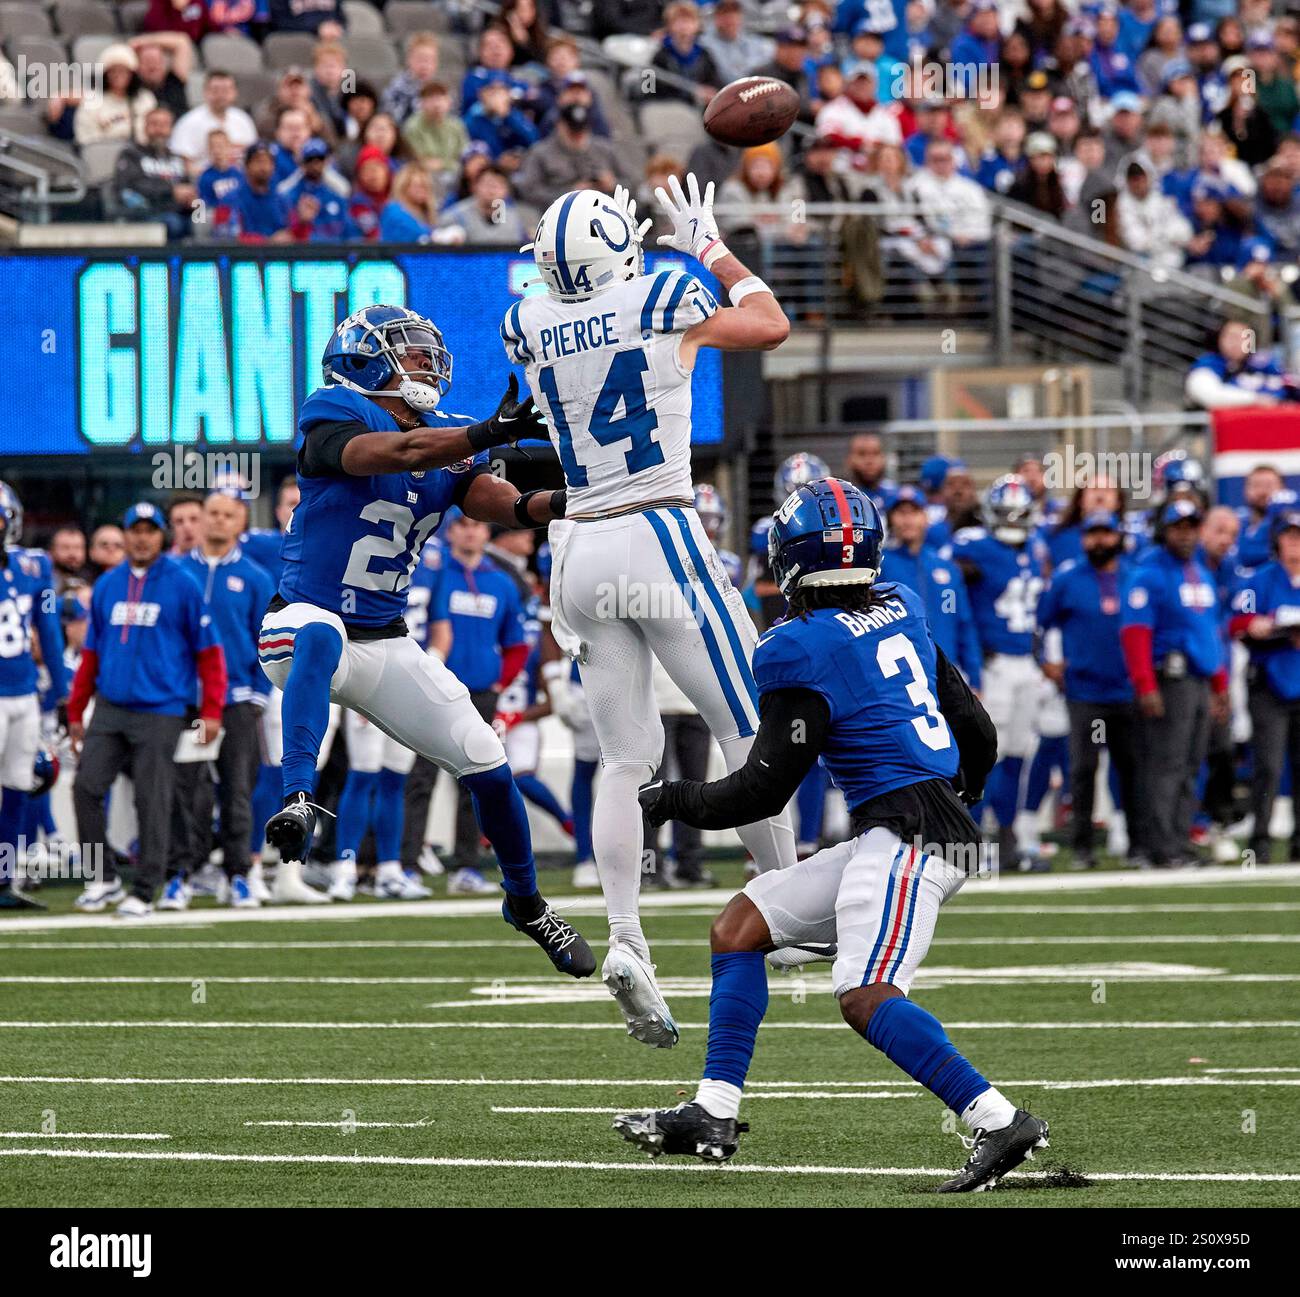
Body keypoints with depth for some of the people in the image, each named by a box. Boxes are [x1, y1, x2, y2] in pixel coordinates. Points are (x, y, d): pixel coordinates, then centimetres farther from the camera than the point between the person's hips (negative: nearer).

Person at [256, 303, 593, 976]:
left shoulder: (448, 440, 7)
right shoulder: (334, 417, -12)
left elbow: (498, 500, -9)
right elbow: (399, 453, -31)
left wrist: (557, 502, -30)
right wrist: (493, 432, -43)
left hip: (386, 644, 6)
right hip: (306, 617, -6)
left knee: (487, 762, 3)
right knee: (320, 637, -43)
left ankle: (525, 901, 26)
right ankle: (297, 799, -51)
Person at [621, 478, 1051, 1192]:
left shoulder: (799, 650, -10)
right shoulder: (900, 612, 14)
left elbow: (765, 787, -6)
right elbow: (979, 738, 20)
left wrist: (678, 800, 10)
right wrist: (953, 796, 39)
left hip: (903, 832, -9)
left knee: (865, 996, -25)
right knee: (738, 926, 13)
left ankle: (999, 1123, -32)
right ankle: (712, 1115, 9)